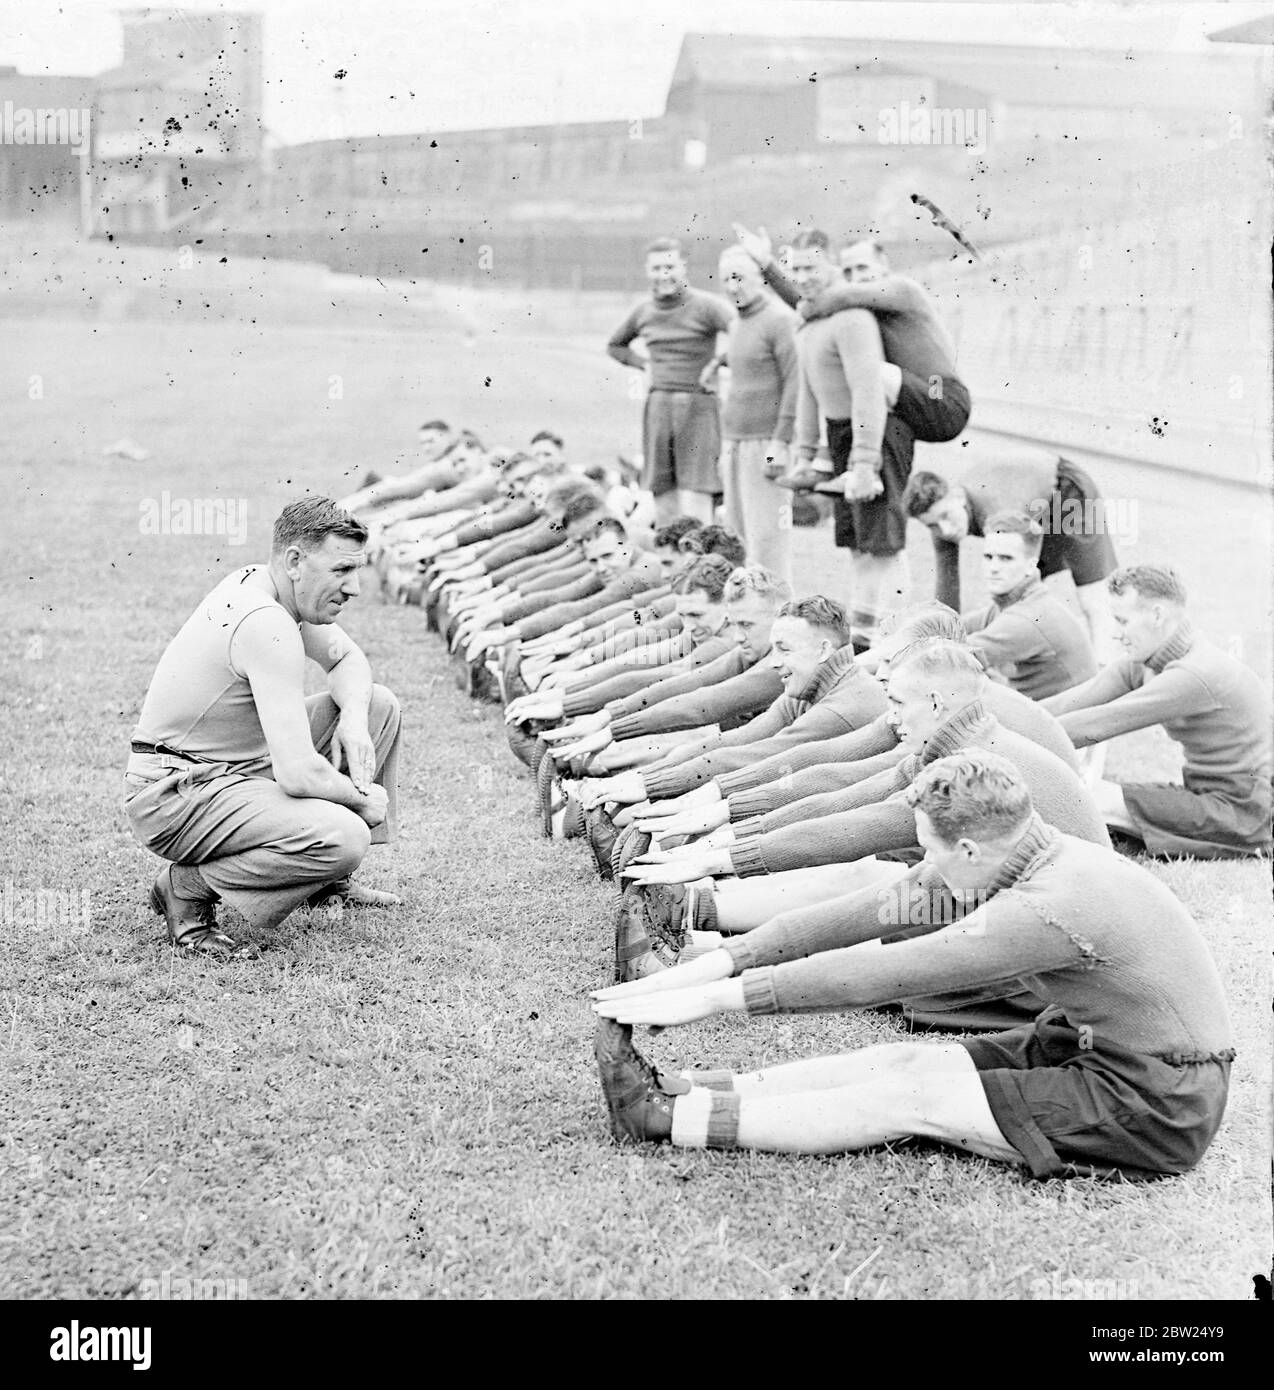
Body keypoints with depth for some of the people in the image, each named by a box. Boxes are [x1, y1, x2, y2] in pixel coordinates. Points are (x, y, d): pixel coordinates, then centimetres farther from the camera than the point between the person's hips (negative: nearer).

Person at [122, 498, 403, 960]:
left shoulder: (260, 581, 4)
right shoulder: (265, 625, -27)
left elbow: (346, 659, 21)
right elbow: (298, 774, -31)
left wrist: (354, 718, -1)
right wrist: (361, 797, -11)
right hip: (174, 796, -10)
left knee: (379, 705, 12)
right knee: (345, 837, -32)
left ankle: (329, 880, 23)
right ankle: (189, 887, -10)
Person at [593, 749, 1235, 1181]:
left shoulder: (1046, 909, -28)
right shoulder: (1028, 857, 0)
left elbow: (872, 975, -27)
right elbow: (873, 912, 1)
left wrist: (711, 998, -23)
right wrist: (719, 960, -3)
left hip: (1156, 1108, -9)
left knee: (912, 1099, -11)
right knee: (904, 1060, -2)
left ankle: (663, 1116, -9)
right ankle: (679, 1090, -6)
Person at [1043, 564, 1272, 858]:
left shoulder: (1196, 674, -24)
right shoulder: (1143, 666, 6)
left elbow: (1097, 725, -25)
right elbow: (1074, 702, 0)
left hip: (1239, 817, -9)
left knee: (1092, 800, -16)